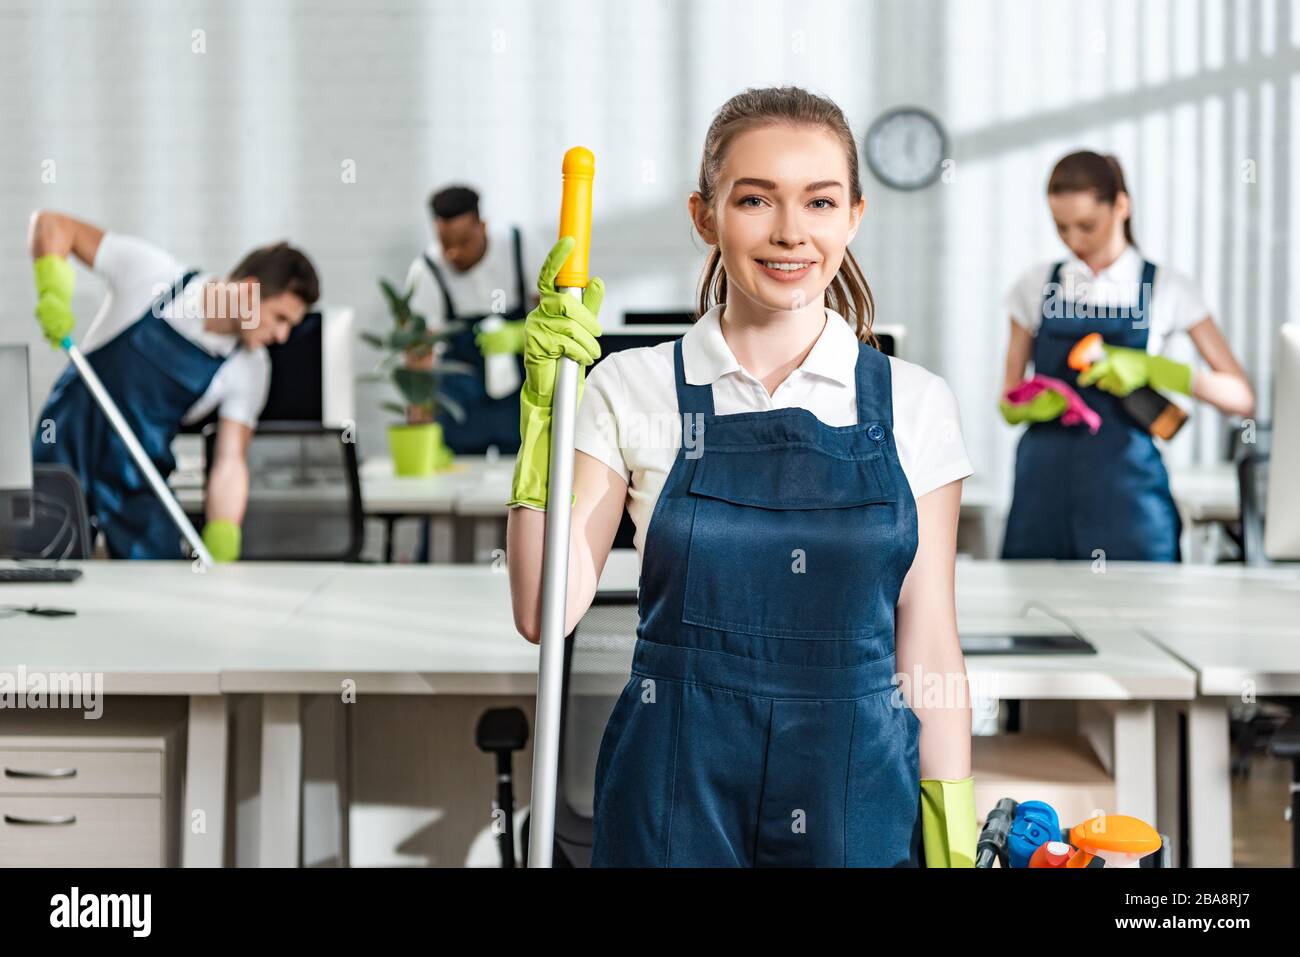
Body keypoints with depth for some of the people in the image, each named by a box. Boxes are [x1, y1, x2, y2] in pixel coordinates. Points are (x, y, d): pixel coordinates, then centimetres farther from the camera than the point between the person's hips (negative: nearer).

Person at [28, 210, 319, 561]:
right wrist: (52, 289, -27)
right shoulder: (150, 273, -15)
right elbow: (52, 224, -8)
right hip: (66, 451, -2)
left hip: (139, 484, 2)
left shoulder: (249, 369, -8)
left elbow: (230, 462, -11)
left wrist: (220, 550, -26)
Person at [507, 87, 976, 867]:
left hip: (858, 799, 1)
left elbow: (927, 644, 3)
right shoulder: (632, 387, -3)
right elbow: (545, 612, -9)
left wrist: (955, 843, 0)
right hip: (675, 799, -1)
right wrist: (545, 405, -16)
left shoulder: (913, 403, 0)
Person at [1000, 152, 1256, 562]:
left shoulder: (1166, 288, 3)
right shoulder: (1037, 285, 9)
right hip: (1044, 482, 2)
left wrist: (1149, 369, -14)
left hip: (1126, 488, -2)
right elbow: (1009, 401, 15)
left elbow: (1242, 398, -1)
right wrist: (1029, 406, -9)